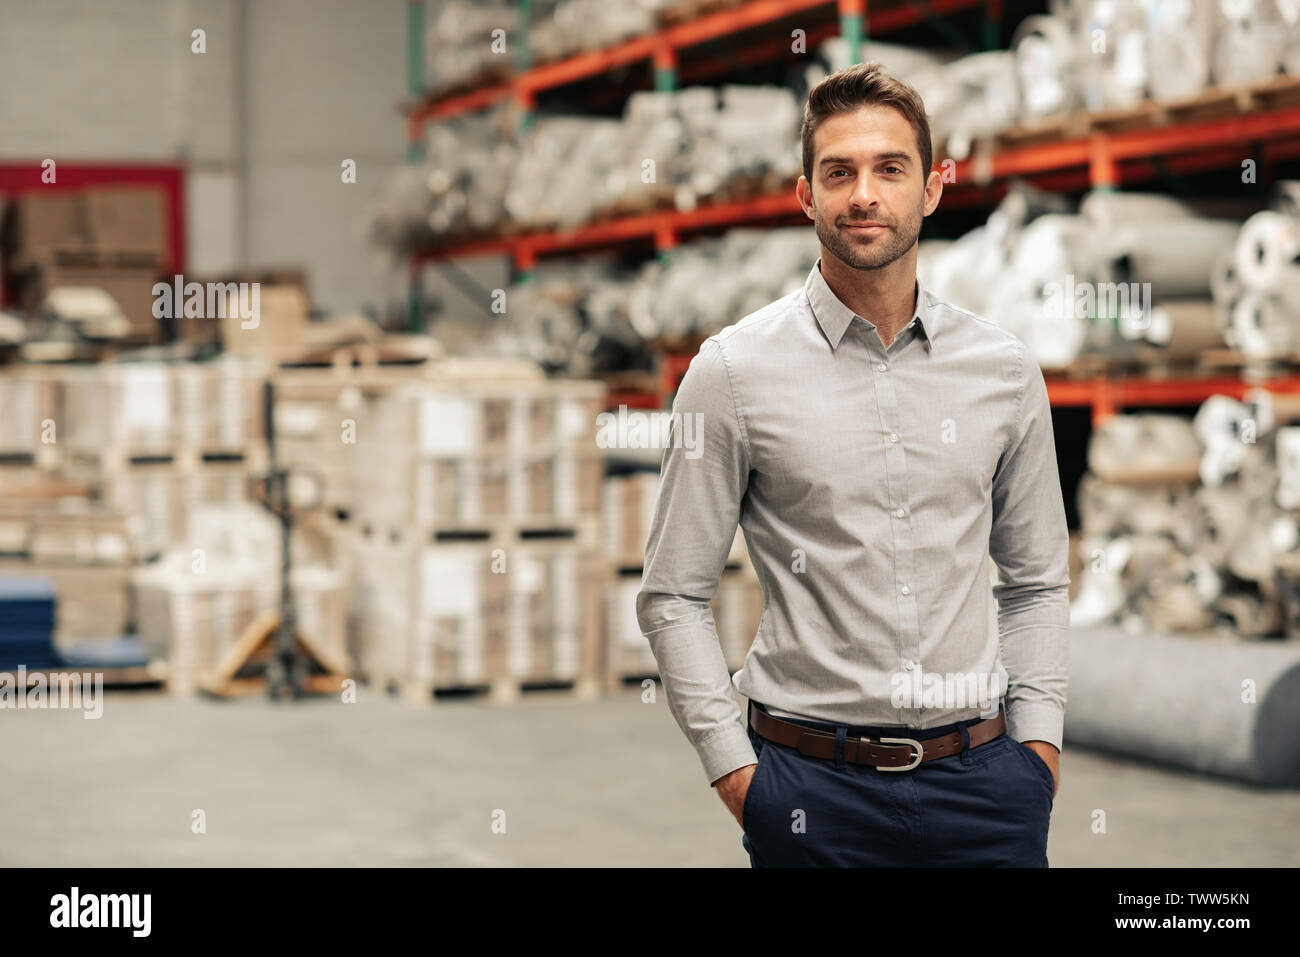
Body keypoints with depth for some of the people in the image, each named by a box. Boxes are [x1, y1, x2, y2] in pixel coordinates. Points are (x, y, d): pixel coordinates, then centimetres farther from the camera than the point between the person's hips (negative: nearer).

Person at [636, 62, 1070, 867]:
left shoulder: (1006, 370, 6)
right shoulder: (733, 371, -3)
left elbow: (1037, 581, 14)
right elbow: (674, 596, -1)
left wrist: (1038, 740, 3)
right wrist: (734, 769, -7)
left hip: (980, 776, 2)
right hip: (812, 783, -2)